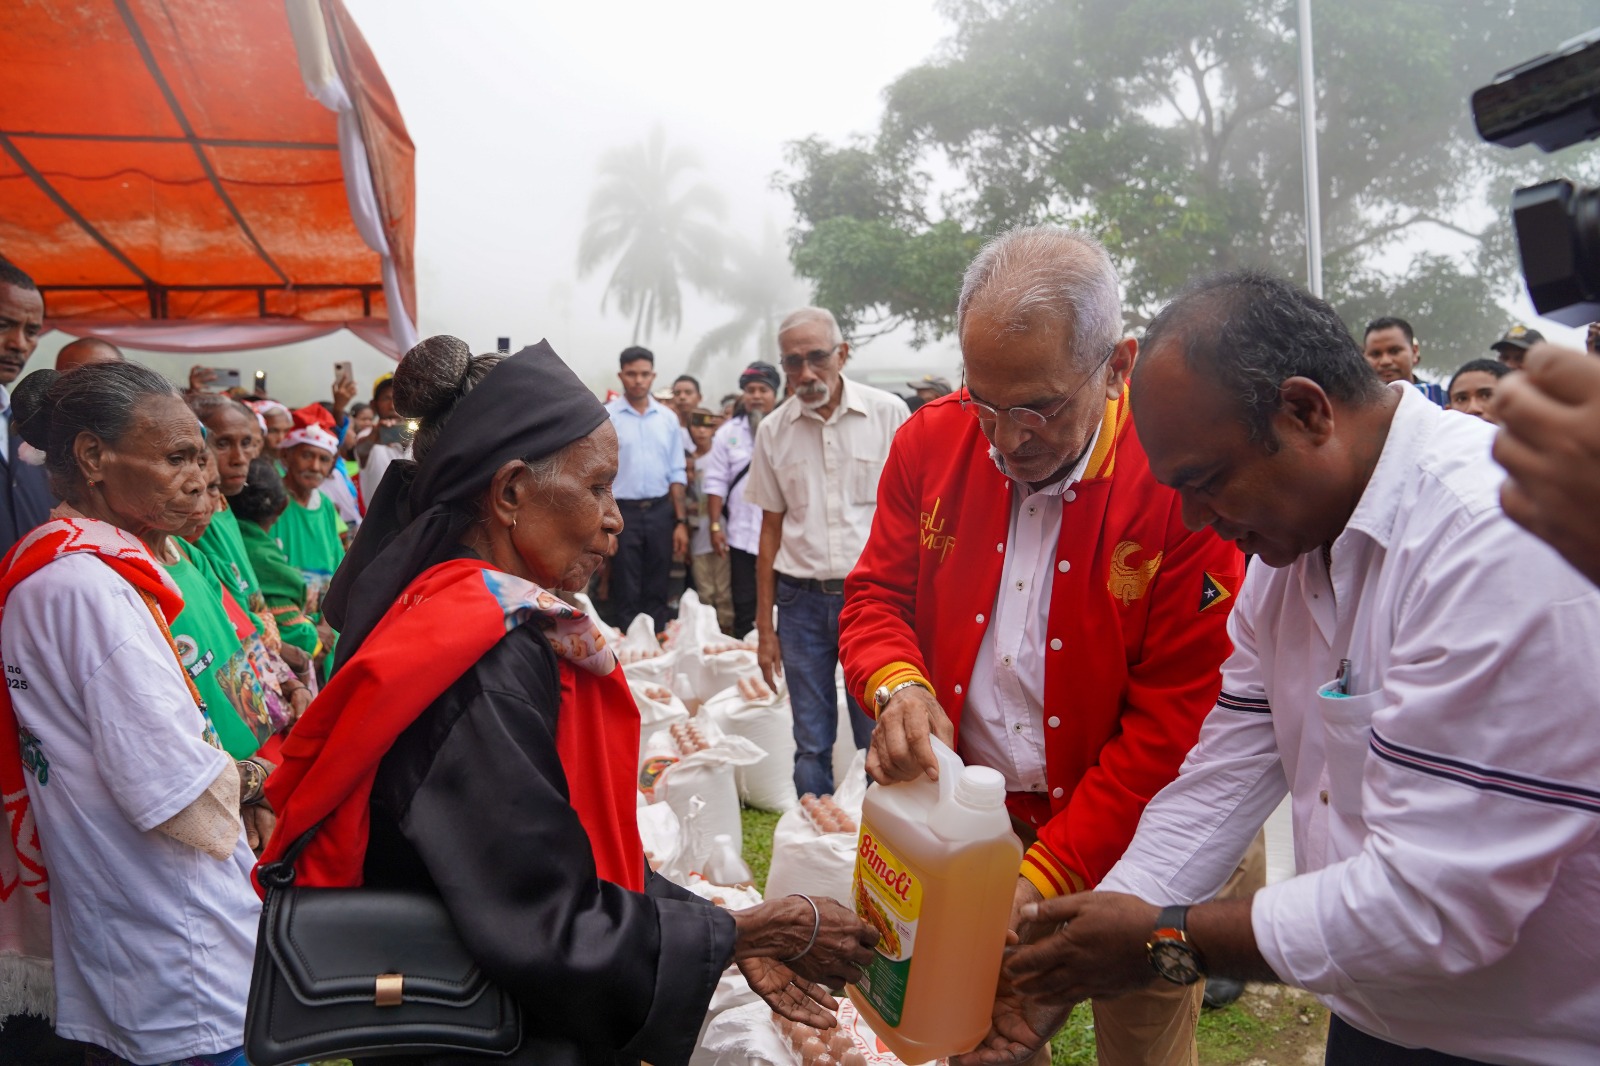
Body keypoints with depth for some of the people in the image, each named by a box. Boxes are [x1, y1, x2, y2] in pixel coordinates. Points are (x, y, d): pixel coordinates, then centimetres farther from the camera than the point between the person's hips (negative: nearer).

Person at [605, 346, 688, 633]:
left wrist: (681, 521, 5)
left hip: (660, 511, 3)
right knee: (626, 595, 4)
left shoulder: (668, 417, 7)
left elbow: (676, 473, 10)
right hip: (622, 511, -3)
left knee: (657, 592, 12)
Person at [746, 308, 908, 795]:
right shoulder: (773, 431, 4)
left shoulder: (888, 413, -3)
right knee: (811, 745, 10)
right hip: (802, 601, 2)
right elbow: (771, 528, 9)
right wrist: (764, 627, 9)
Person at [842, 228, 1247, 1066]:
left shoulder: (1180, 478, -20)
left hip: (1120, 850, -3)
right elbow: (875, 596, 3)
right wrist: (896, 685, -21)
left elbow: (1179, 714, -18)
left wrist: (1046, 876, -20)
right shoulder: (931, 441, -7)